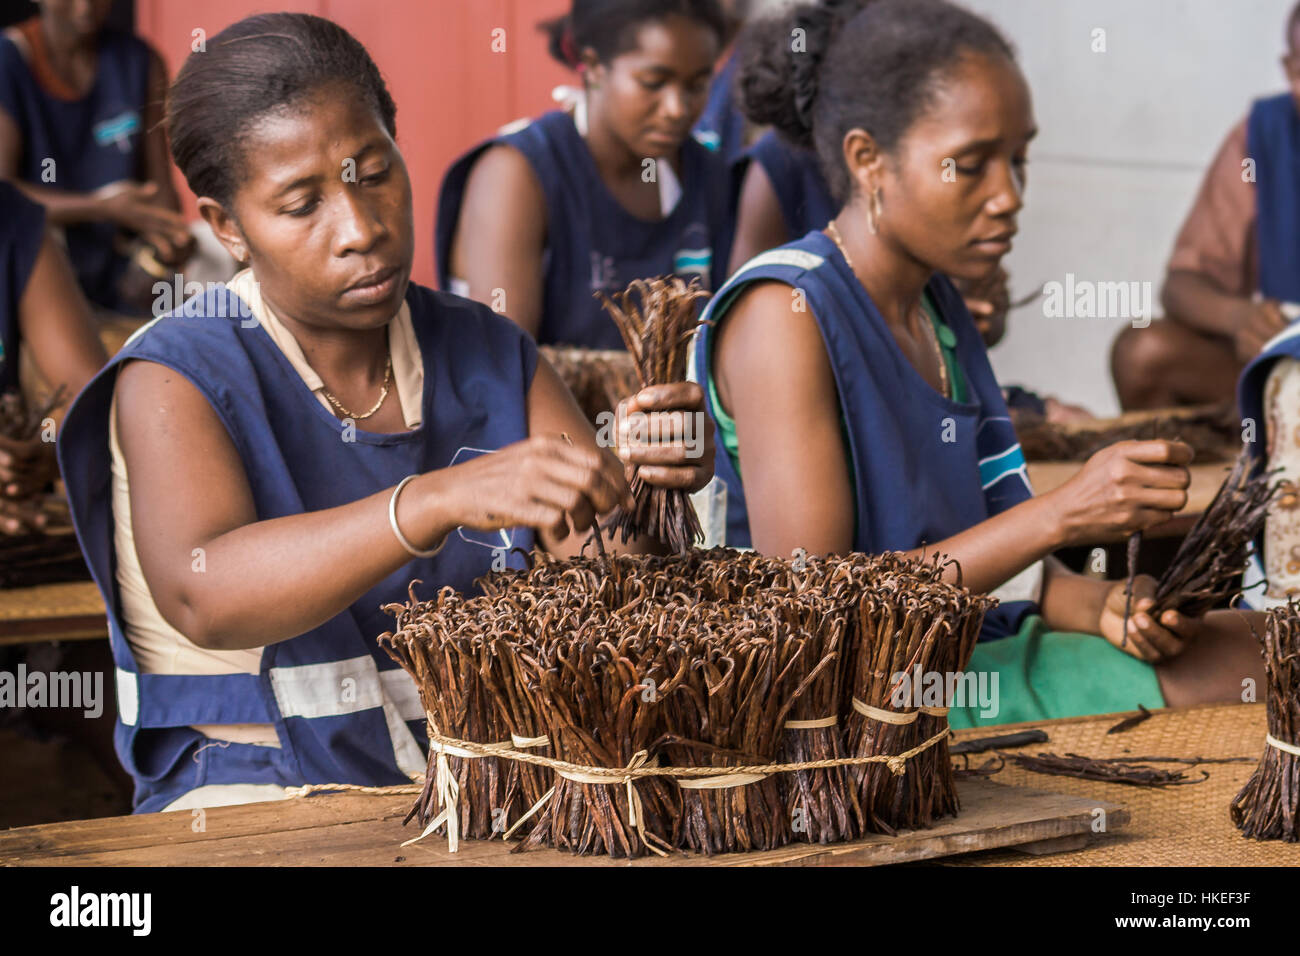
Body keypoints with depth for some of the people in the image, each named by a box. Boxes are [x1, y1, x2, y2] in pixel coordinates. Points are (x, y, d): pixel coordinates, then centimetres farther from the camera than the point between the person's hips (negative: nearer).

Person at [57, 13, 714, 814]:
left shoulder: (490, 357, 8)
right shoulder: (175, 379, -7)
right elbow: (202, 596, -26)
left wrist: (641, 482, -22)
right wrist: (444, 501, -38)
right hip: (258, 797, -3)